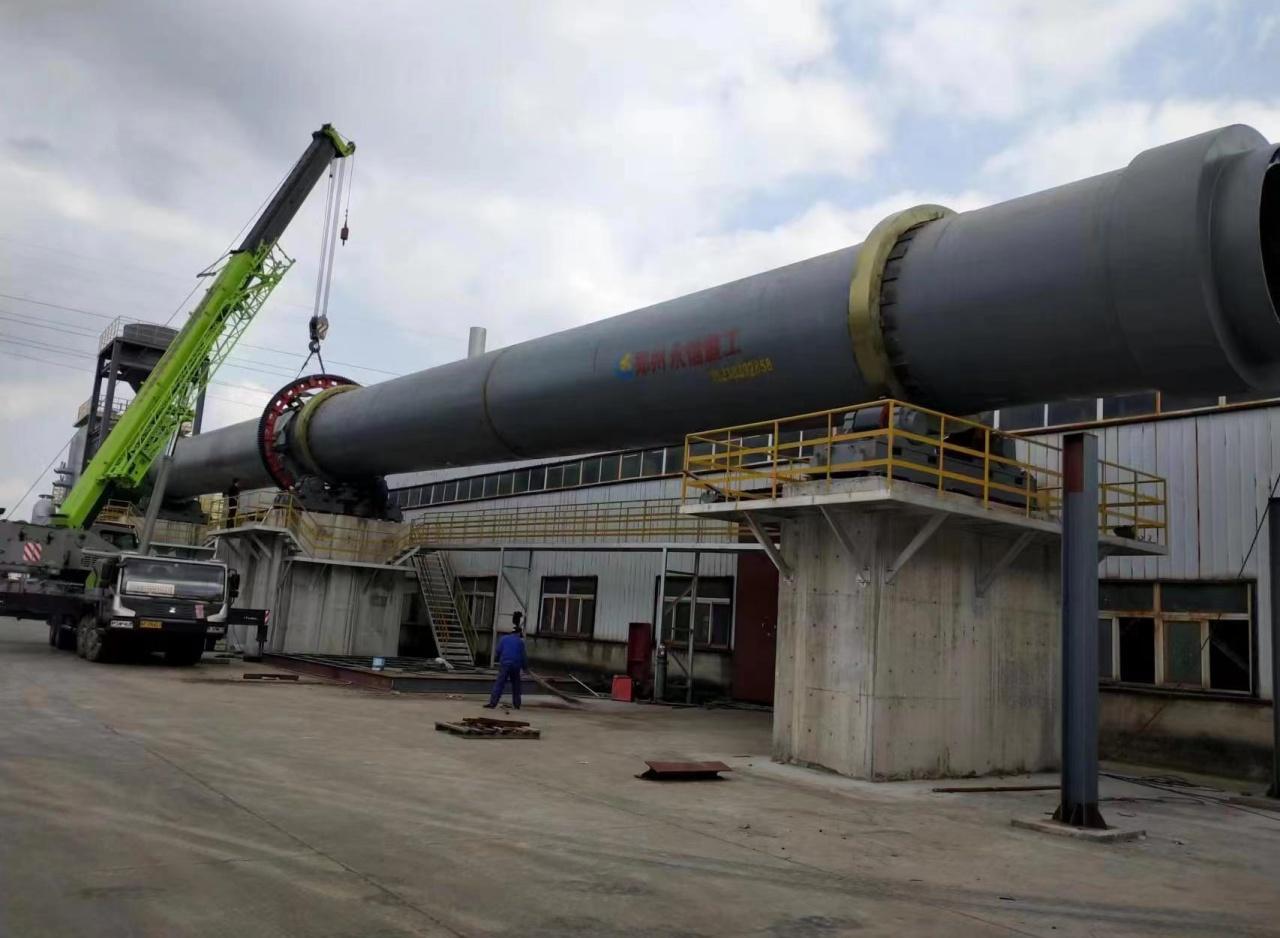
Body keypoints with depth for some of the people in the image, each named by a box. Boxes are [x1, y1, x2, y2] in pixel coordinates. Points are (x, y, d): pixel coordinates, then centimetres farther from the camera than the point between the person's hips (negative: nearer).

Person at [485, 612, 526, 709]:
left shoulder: (503, 639, 5)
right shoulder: (520, 642, 6)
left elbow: (498, 651, 4)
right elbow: (523, 656, 6)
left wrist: (496, 659, 22)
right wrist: (524, 667, 15)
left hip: (505, 664, -1)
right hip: (516, 665, 2)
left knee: (499, 684, -6)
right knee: (516, 685, 15)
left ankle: (492, 703, -14)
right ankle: (516, 704, 17)